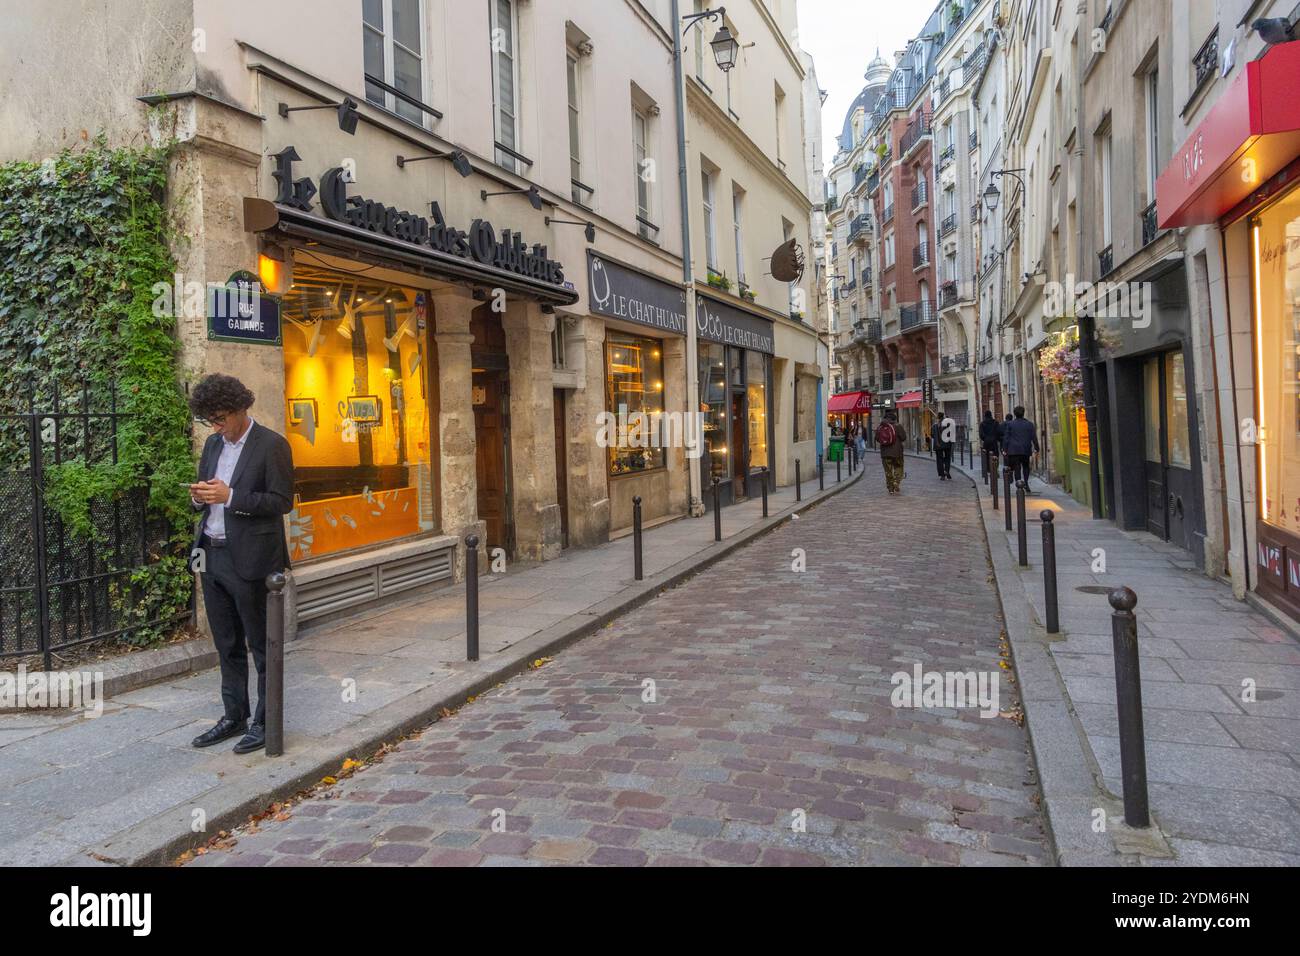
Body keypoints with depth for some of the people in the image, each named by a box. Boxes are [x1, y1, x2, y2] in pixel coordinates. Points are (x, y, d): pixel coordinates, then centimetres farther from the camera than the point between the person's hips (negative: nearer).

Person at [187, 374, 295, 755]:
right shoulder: (213, 444, 13)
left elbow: (282, 501, -14)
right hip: (212, 556, 7)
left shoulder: (271, 445, -10)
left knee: (261, 645, 3)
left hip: (250, 559, -7)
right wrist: (199, 497, -3)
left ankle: (265, 722, 14)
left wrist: (231, 497, -21)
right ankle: (234, 716, 27)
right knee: (227, 645, 16)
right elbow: (204, 496, 20)